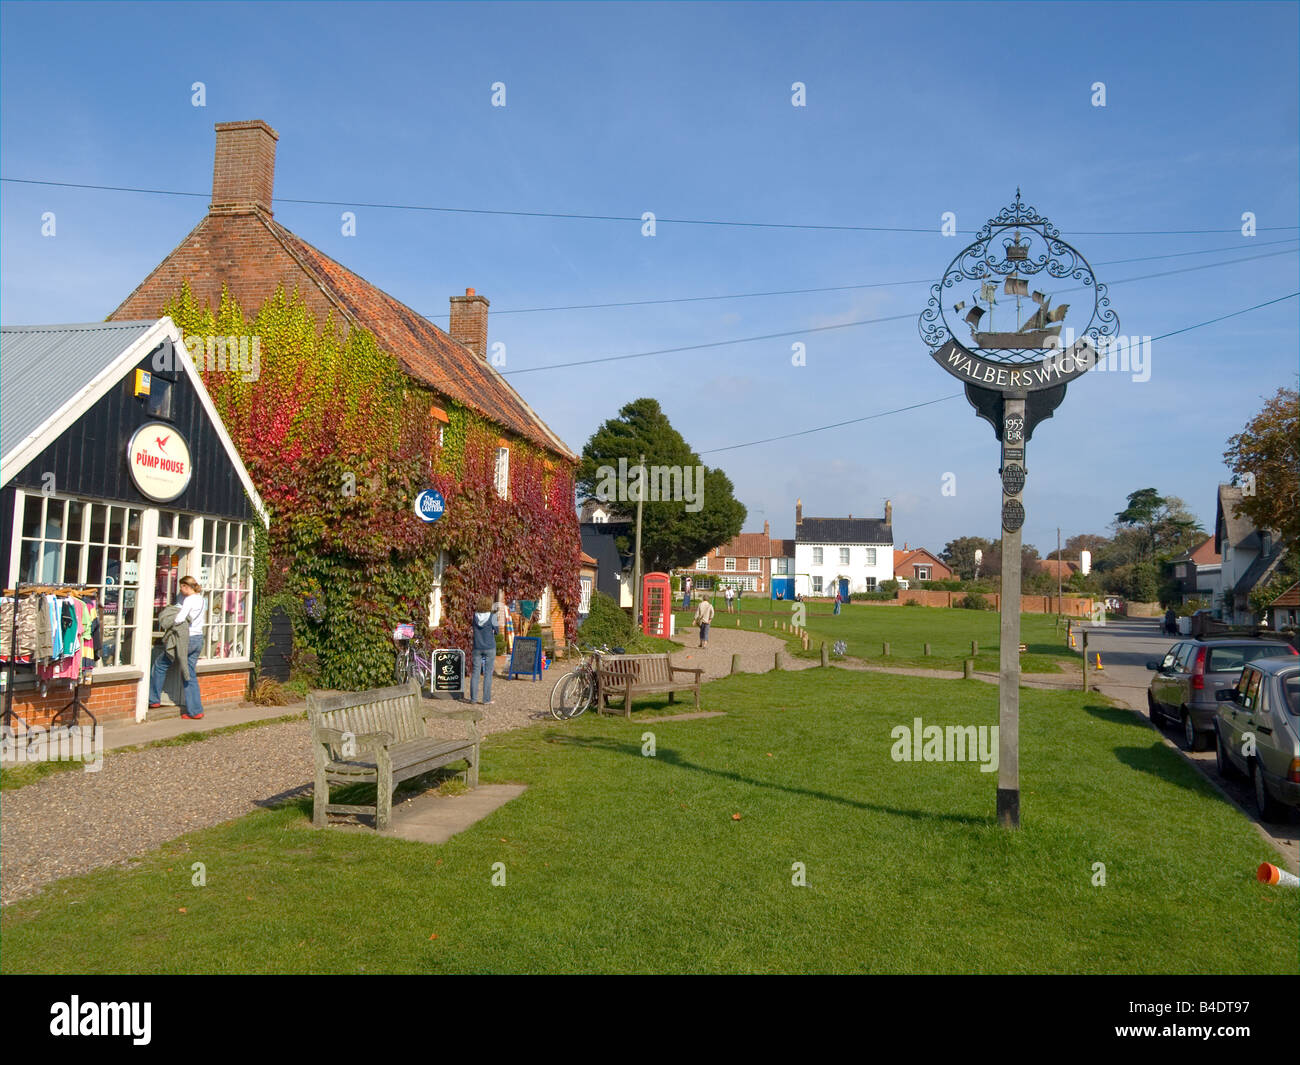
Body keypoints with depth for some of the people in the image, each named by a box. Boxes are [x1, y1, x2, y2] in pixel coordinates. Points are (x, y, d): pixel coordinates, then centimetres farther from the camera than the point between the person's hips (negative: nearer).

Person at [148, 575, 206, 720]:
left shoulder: (189, 600, -15)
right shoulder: (202, 600, 11)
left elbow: (179, 619, -25)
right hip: (199, 639, 8)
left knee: (160, 664, 12)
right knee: (190, 675, 10)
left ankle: (154, 699, 19)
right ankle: (195, 710, 7)